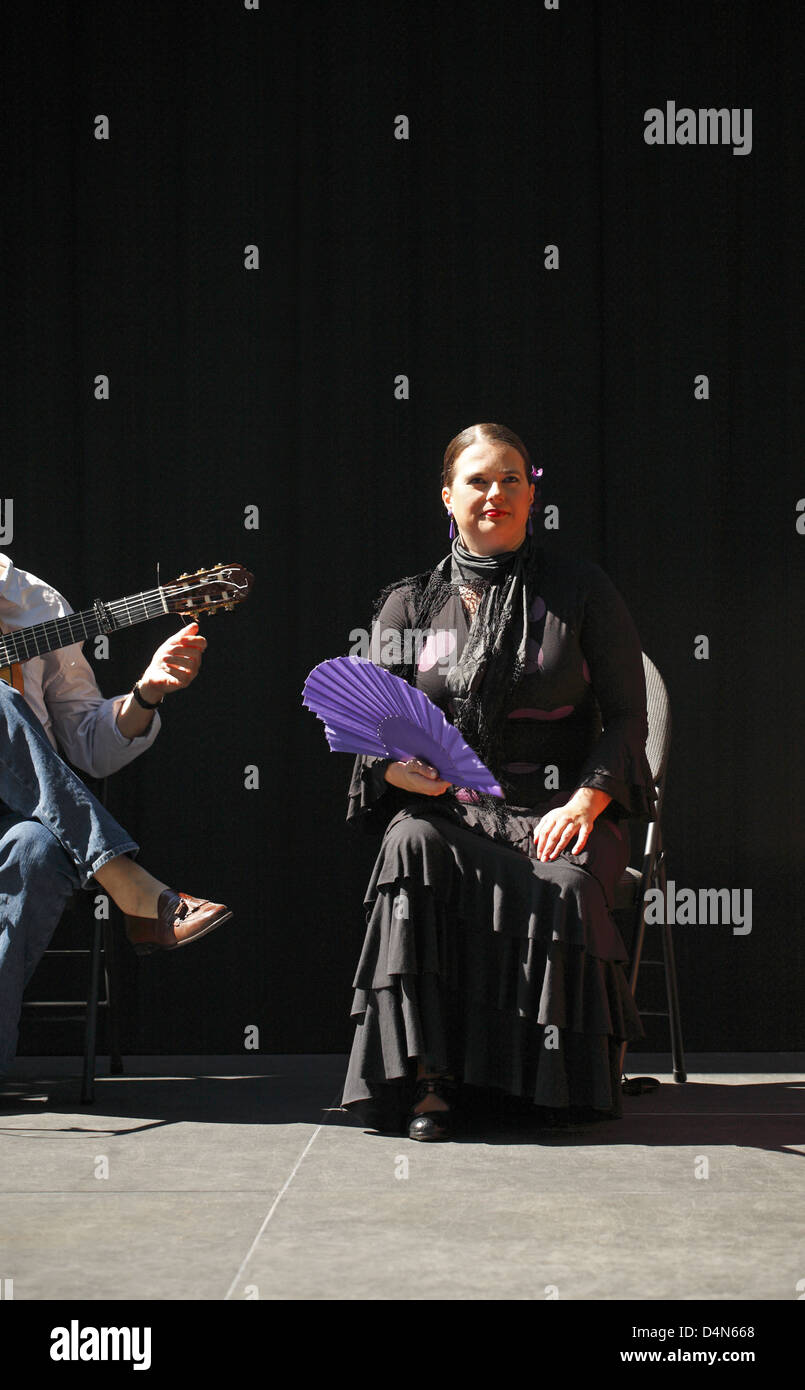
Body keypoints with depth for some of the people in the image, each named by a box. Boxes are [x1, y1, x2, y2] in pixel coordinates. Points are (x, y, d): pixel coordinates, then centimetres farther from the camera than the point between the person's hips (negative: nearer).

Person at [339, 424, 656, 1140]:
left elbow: (625, 716, 4)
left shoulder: (581, 589, 6)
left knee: (564, 889, -34)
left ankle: (564, 1083, -11)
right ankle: (428, 1080, -30)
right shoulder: (410, 604, 11)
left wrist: (585, 803, -13)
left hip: (562, 806, -1)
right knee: (412, 848, -33)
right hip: (448, 807, 1)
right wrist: (397, 765, -15)